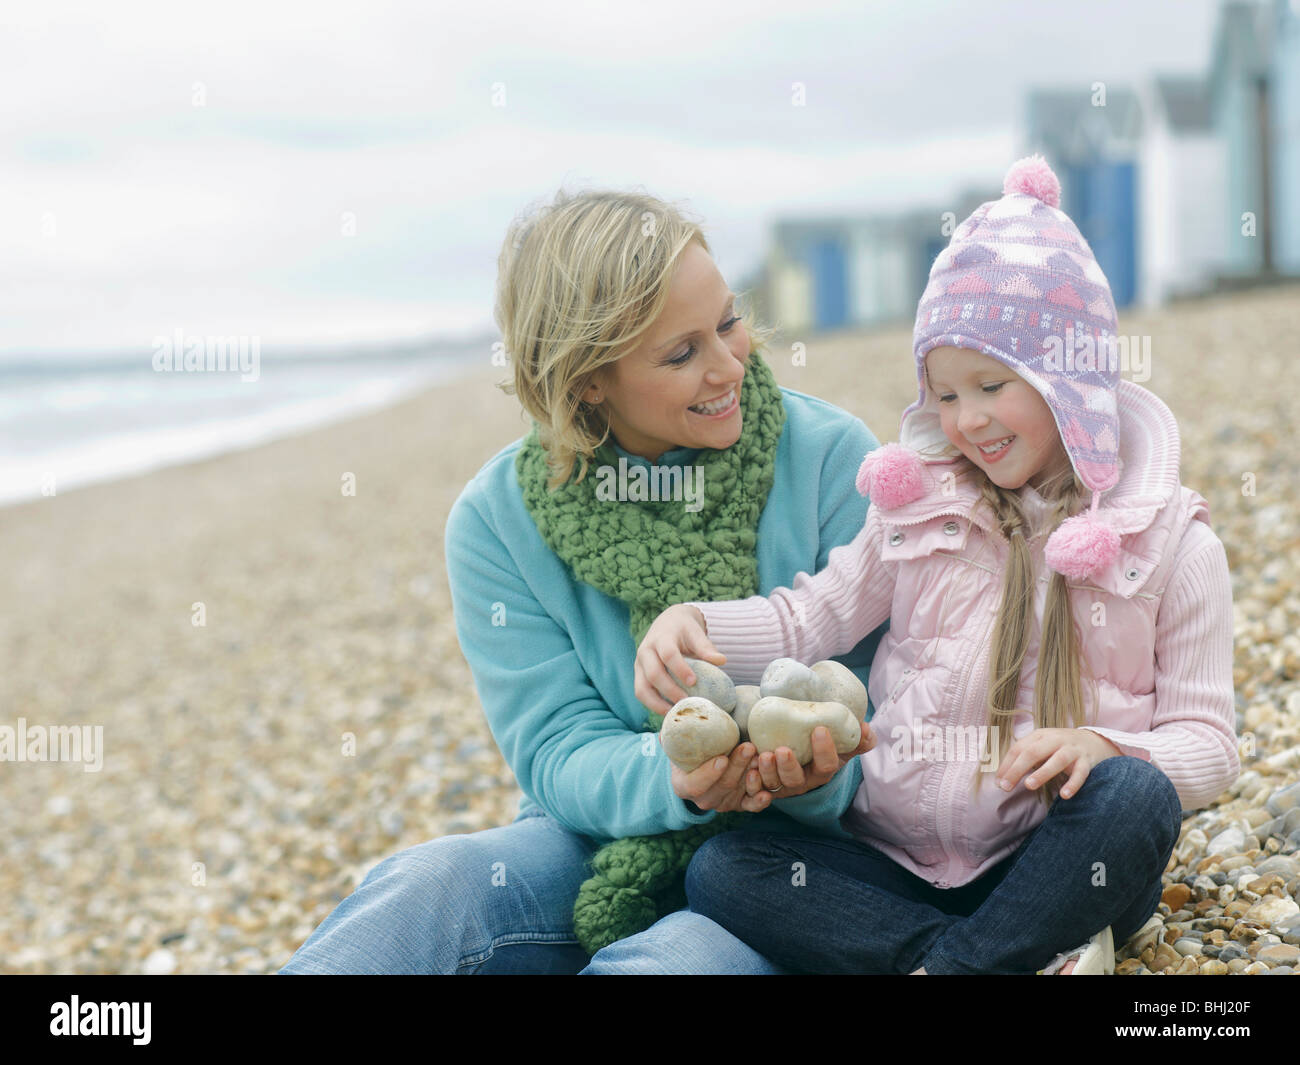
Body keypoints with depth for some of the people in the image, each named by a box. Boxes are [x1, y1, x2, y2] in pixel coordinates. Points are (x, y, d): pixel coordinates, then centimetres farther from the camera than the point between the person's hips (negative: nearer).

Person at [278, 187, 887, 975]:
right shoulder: (498, 518, -3)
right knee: (430, 881, -30)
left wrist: (818, 774, -32)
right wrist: (671, 780, -30)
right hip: (609, 838, 2)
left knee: (689, 953, -35)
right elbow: (558, 752, -7)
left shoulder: (831, 459, -8)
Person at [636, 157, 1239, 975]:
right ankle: (1029, 956, -24)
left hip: (1053, 867, -3)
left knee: (1134, 796, -35)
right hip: (896, 864, 3)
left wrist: (1101, 746, -24)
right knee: (721, 872, -22)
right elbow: (811, 616, 3)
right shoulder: (923, 508, 8)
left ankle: (953, 965, -23)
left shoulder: (1169, 541, 0)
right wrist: (696, 624, -17)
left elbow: (1207, 742, -2)